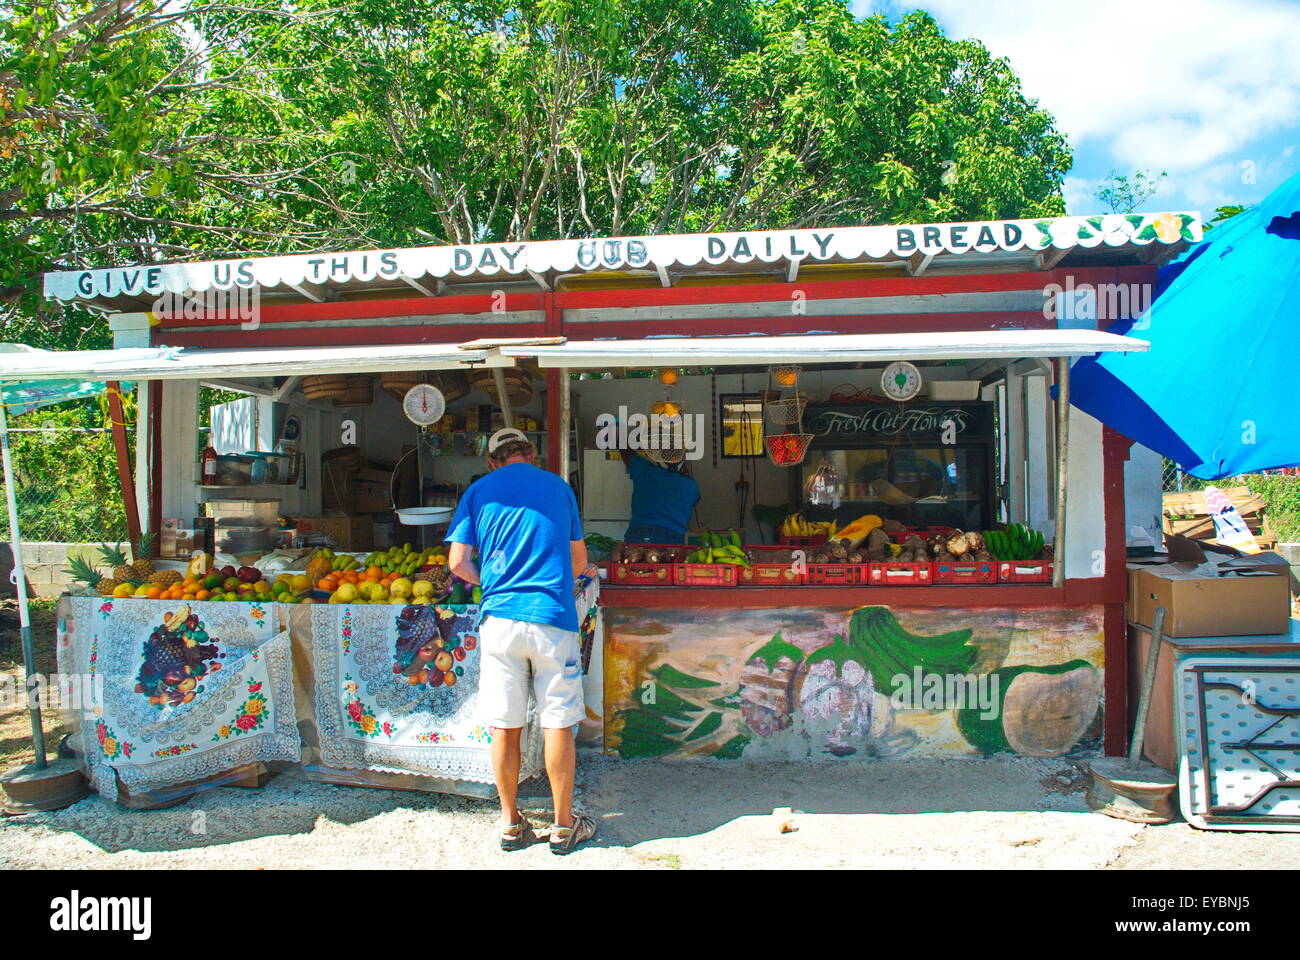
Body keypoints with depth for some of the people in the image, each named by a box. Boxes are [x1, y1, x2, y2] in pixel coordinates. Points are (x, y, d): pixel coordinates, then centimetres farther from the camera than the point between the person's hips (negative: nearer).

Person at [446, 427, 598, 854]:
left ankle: (511, 824, 19)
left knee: (504, 727, 8)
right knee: (558, 724, 6)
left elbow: (457, 563, 4)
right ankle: (564, 826, 16)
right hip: (553, 617, 0)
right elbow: (579, 561, 16)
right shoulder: (559, 486, 12)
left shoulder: (479, 491, 9)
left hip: (499, 617, 1)